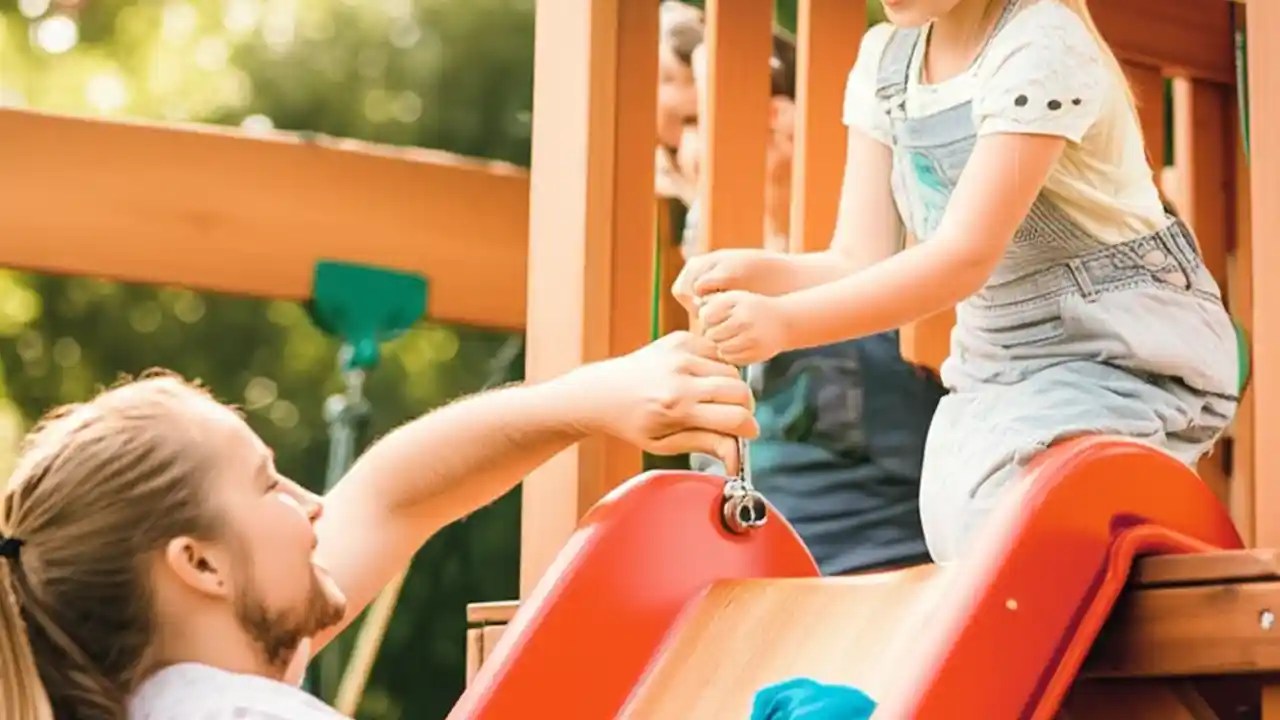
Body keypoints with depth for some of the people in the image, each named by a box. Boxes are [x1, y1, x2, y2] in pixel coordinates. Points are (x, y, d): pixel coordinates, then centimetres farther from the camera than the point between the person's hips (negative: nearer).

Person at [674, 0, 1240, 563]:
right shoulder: (883, 59, 3)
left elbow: (967, 256, -30)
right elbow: (861, 259, -3)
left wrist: (786, 322, -41)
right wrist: (757, 273, -25)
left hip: (1119, 350, -7)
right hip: (995, 370, 7)